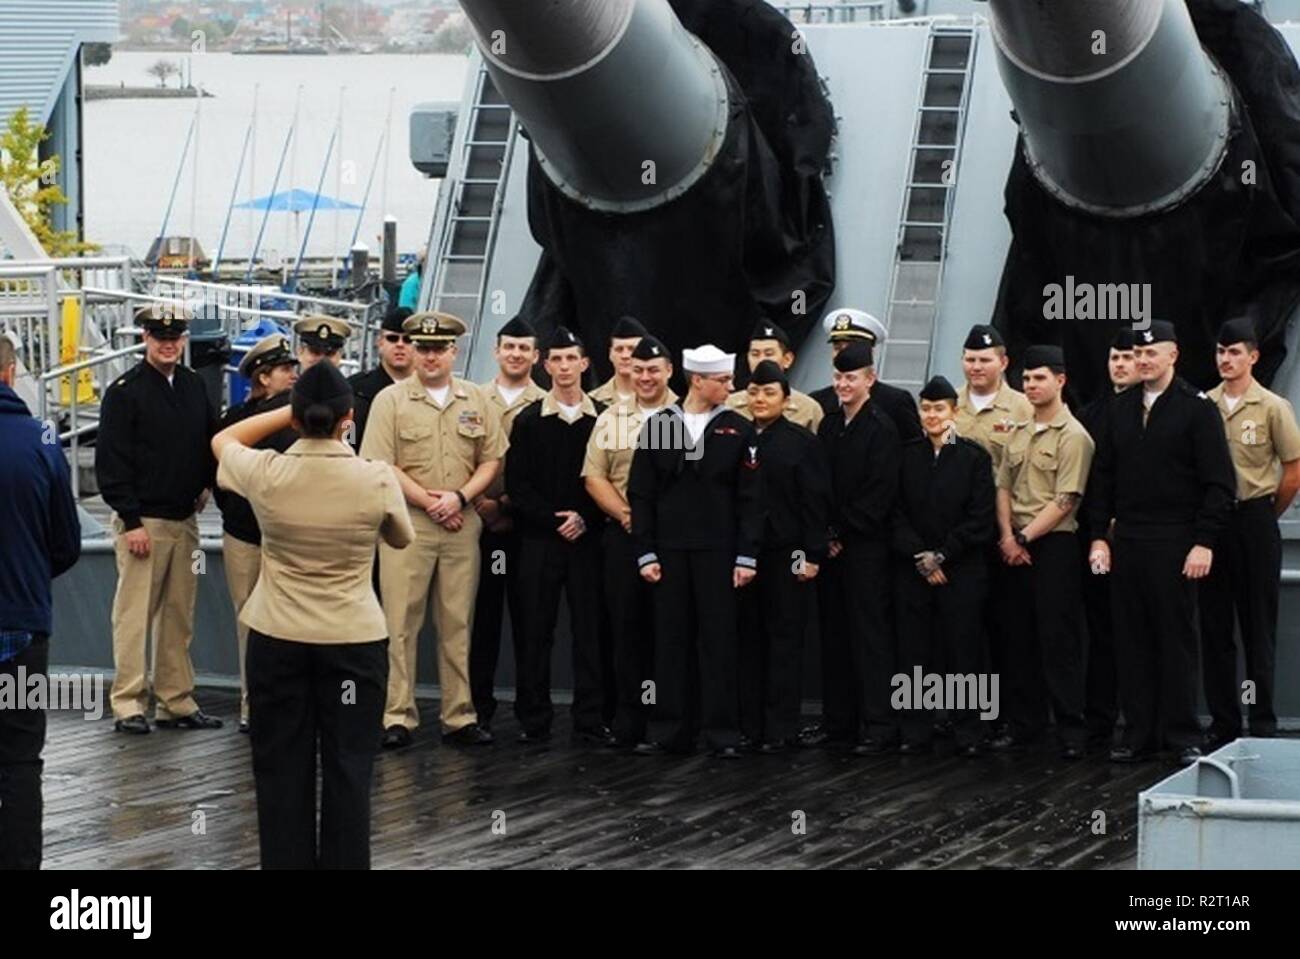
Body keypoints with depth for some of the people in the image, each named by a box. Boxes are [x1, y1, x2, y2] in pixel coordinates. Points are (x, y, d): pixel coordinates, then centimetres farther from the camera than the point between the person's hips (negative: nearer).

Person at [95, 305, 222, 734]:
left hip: (185, 519, 6)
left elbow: (212, 440, 25)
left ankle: (177, 702, 14)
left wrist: (206, 484, 10)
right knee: (134, 614, -5)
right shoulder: (125, 391, -7)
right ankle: (128, 705, -2)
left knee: (180, 616, 8)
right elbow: (111, 461, -10)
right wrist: (131, 521, -13)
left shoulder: (194, 386, 11)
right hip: (142, 521, -6)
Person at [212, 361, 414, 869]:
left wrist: (288, 413, 10)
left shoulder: (266, 474, -10)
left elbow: (222, 440, 13)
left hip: (277, 639, 1)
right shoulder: (377, 479, -12)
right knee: (347, 770, 4)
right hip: (354, 639, -1)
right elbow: (401, 539, 8)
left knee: (282, 771, 8)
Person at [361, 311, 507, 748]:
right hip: (406, 522, -3)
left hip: (462, 525, 3)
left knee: (458, 624, 7)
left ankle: (459, 717, 11)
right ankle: (397, 717, 0)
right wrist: (429, 502, -10)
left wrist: (459, 497, -8)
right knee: (400, 622, -3)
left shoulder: (476, 401, 9)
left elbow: (491, 460, 9)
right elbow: (381, 465, -6)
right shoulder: (391, 400, 0)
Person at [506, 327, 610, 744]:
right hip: (538, 538, 0)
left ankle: (590, 721, 3)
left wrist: (585, 518, -9)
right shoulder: (528, 421, 5)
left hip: (587, 538, 0)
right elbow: (517, 484, 1)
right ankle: (533, 720, 6)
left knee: (589, 629, 0)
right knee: (534, 630, 1)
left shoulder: (603, 419, 6)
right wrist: (553, 520, -10)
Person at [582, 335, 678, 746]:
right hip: (623, 536, 2)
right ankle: (628, 718, 8)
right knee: (627, 627, 3)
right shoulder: (610, 420, 11)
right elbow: (594, 477, 7)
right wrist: (625, 513, -7)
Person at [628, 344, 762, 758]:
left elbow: (749, 498, 0)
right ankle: (669, 731, 10)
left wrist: (747, 556, -6)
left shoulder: (739, 430, 2)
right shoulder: (658, 426, 4)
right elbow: (641, 494, 4)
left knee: (718, 641, 0)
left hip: (718, 551, -1)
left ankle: (723, 732, 5)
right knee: (670, 640, 4)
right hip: (670, 550, 1)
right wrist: (645, 553, -2)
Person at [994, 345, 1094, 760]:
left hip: (1054, 544, -7)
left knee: (1059, 639, -6)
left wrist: (1025, 538, -13)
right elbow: (1004, 487, 15)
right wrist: (1007, 535, -1)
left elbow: (1065, 501, -13)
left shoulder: (1073, 436, -9)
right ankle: (1023, 724, 17)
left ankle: (1072, 730, -2)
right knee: (1019, 636, 10)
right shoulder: (1019, 433, 15)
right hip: (1015, 546, 7)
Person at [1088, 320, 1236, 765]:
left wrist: (1204, 542, -12)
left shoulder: (1197, 409, -3)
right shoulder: (1121, 408, 12)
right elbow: (1102, 476, 15)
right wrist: (1099, 536, 7)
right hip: (1126, 541, 5)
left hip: (1175, 544, -5)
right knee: (1132, 641, 6)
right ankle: (1139, 732, 11)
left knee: (1177, 639, 0)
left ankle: (1182, 734, 6)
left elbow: (1219, 483, -6)